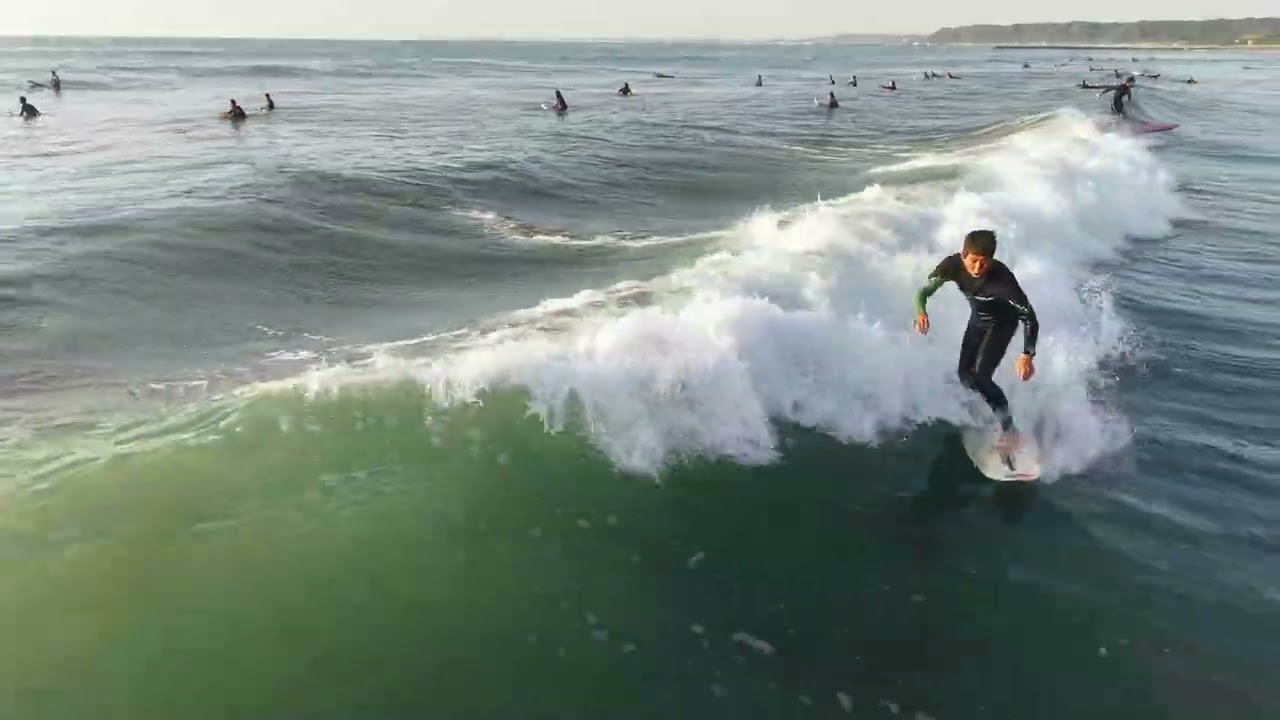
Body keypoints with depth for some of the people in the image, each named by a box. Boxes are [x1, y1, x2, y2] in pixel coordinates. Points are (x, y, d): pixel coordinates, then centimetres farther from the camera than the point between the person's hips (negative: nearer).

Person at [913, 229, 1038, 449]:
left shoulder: (1002, 277, -38)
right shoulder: (952, 265, -27)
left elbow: (1029, 317, -35)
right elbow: (924, 289, -18)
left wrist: (1027, 355, -45)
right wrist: (920, 311, -41)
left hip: (1003, 322, -5)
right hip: (978, 318, 5)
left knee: (980, 377, -17)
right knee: (964, 374, 7)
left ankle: (1009, 429, 1)